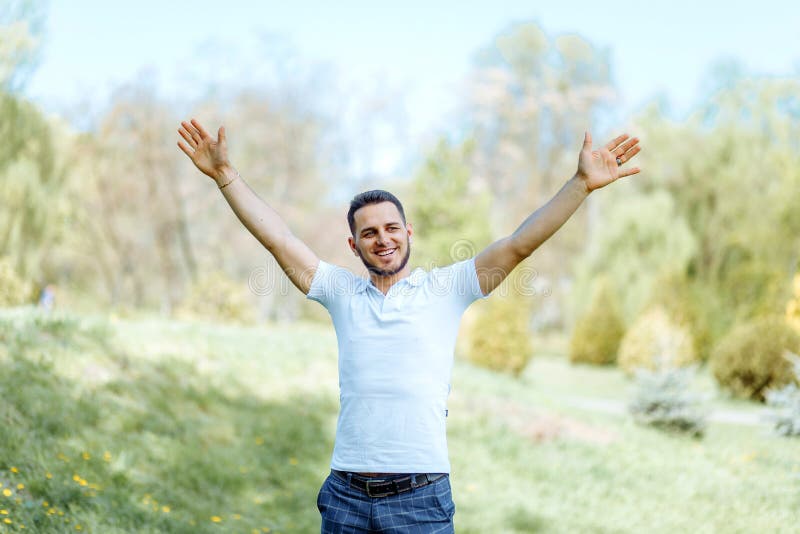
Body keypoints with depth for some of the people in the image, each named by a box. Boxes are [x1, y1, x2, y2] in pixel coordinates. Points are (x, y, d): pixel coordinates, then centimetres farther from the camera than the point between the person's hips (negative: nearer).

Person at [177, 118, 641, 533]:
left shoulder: (445, 289, 3)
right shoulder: (343, 292, 10)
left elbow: (518, 245, -5)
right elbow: (277, 237, 6)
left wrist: (581, 184, -13)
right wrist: (225, 174, 2)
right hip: (346, 495, 3)